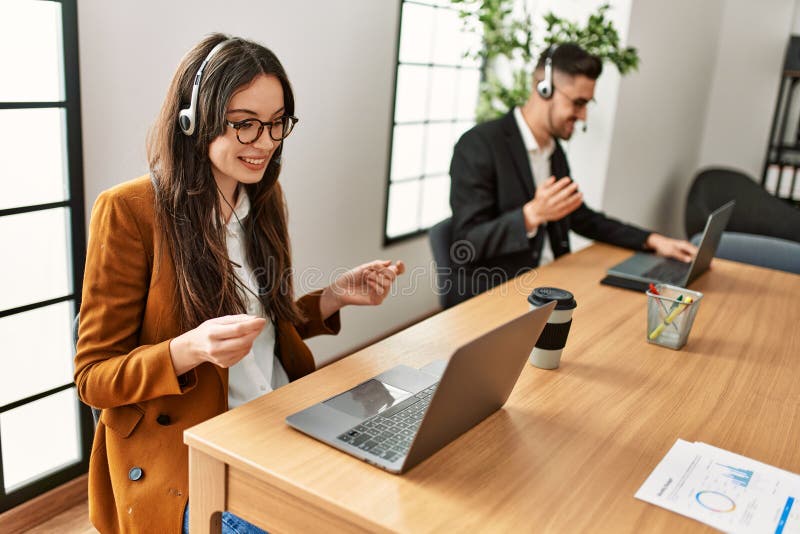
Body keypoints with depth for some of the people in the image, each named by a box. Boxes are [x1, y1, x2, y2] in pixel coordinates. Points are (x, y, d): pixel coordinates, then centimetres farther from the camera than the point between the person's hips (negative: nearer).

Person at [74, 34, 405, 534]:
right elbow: (93, 376, -9)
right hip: (188, 456, -5)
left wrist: (333, 297, -1)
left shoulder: (264, 198, 7)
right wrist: (190, 349, -27)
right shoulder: (129, 211, -12)